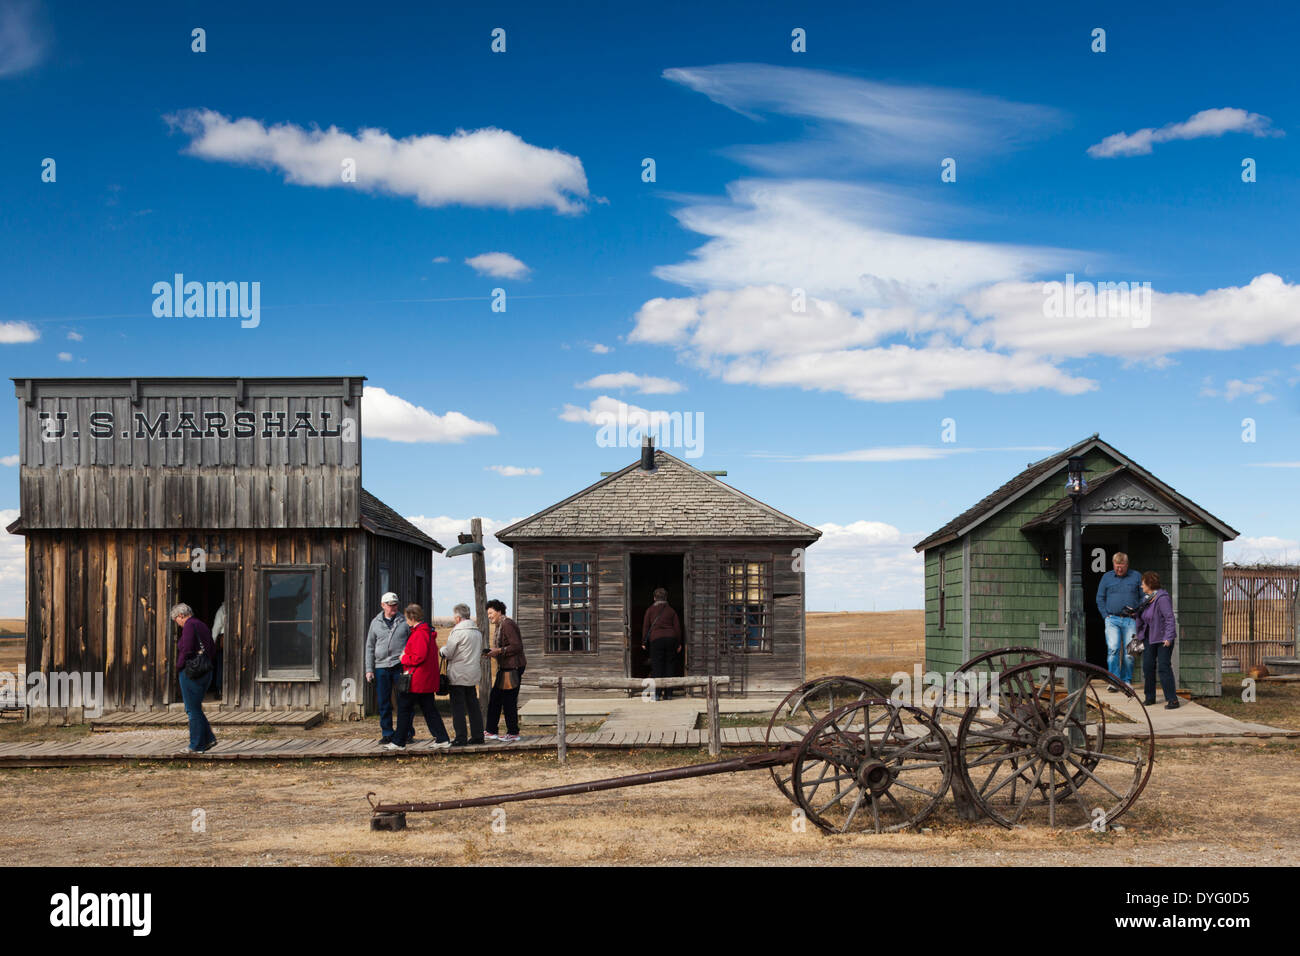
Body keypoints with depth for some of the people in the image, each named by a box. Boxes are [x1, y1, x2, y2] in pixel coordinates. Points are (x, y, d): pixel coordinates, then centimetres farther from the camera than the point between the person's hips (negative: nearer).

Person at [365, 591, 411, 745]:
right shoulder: (376, 623, 9)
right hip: (381, 667, 2)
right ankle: (387, 734, 14)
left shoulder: (404, 621, 4)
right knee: (384, 703, 5)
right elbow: (369, 647, 11)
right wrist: (369, 669, 5)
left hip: (401, 666, -2)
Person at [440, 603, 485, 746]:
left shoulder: (457, 632, -15)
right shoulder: (477, 632, 12)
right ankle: (477, 735, 15)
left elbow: (448, 653, -12)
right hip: (473, 675, 8)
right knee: (473, 706, 13)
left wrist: (441, 650, 7)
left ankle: (460, 738, -3)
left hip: (458, 676, -8)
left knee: (458, 707, -3)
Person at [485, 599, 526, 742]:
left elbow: (517, 646, -21)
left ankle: (513, 733, 4)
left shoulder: (507, 625, -15)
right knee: (494, 698, 11)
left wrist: (499, 651, -20)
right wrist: (494, 653, 10)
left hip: (512, 668, -11)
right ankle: (491, 731, 16)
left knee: (509, 700, -5)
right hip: (505, 668, 11)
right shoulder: (500, 626, 18)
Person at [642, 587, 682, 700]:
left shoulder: (650, 610, 6)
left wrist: (644, 642, 9)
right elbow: (677, 627, 9)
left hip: (656, 639, -2)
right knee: (670, 666, 6)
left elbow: (645, 626, 4)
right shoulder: (671, 610, 11)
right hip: (671, 639, 2)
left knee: (657, 666, -1)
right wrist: (679, 643, 13)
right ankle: (668, 694, 5)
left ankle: (657, 694, -9)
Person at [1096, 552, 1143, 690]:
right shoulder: (1106, 577, 10)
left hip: (1130, 620, 0)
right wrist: (1106, 616, 4)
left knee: (1129, 652, -1)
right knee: (1113, 649, -12)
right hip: (1112, 620, 0)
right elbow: (1100, 598, 14)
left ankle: (1127, 680, 11)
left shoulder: (1136, 577, 9)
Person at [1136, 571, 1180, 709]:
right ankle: (1150, 697, 18)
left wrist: (1168, 637, -25)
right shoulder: (1148, 598, 9)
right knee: (1148, 666, 8)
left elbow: (1169, 618, -22)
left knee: (1164, 667, -12)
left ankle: (1172, 699, -11)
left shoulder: (1162, 598, -18)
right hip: (1149, 638, 8)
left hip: (1163, 638, -8)